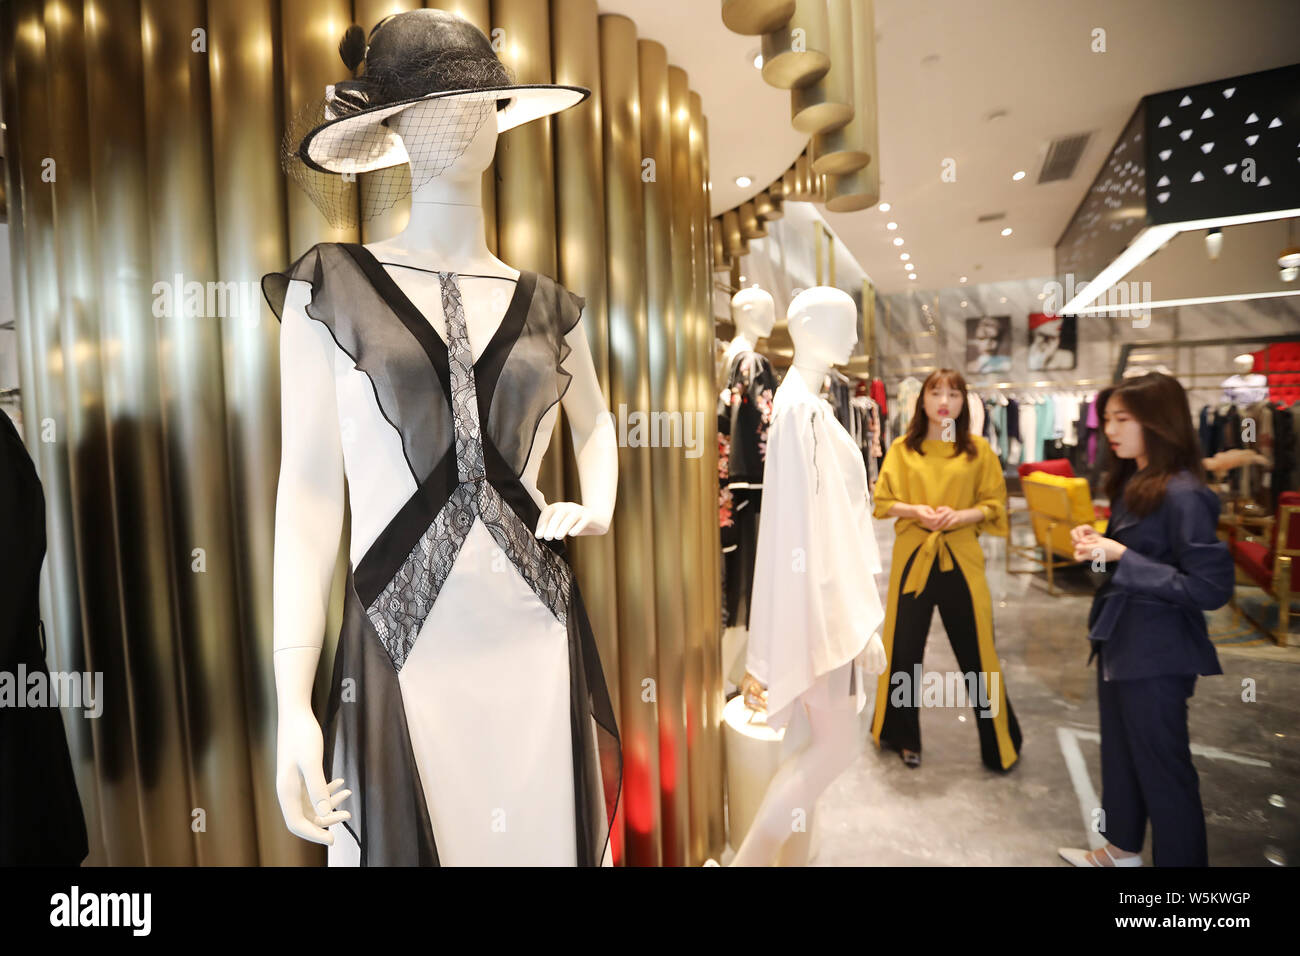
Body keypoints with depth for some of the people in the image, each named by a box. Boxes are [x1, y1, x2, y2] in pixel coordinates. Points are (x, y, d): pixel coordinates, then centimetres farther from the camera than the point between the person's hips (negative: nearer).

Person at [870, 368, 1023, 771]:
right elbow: (883, 502, 4)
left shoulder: (978, 450, 2)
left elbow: (995, 504, 4)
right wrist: (915, 511, -14)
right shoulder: (902, 449, 2)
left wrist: (961, 515, -14)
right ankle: (902, 735, 29)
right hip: (913, 556, 1)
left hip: (961, 559, 0)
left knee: (976, 650, 6)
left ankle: (1000, 741, 28)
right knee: (903, 648, 8)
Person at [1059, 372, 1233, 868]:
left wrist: (1122, 558, -26)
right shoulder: (1133, 483, 6)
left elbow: (1211, 587, -24)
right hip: (1119, 642, 9)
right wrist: (1099, 542, -2)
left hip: (1156, 657, -9)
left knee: (1163, 770, 7)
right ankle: (1122, 847, 42)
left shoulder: (1184, 495, -21)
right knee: (1119, 753, 23)